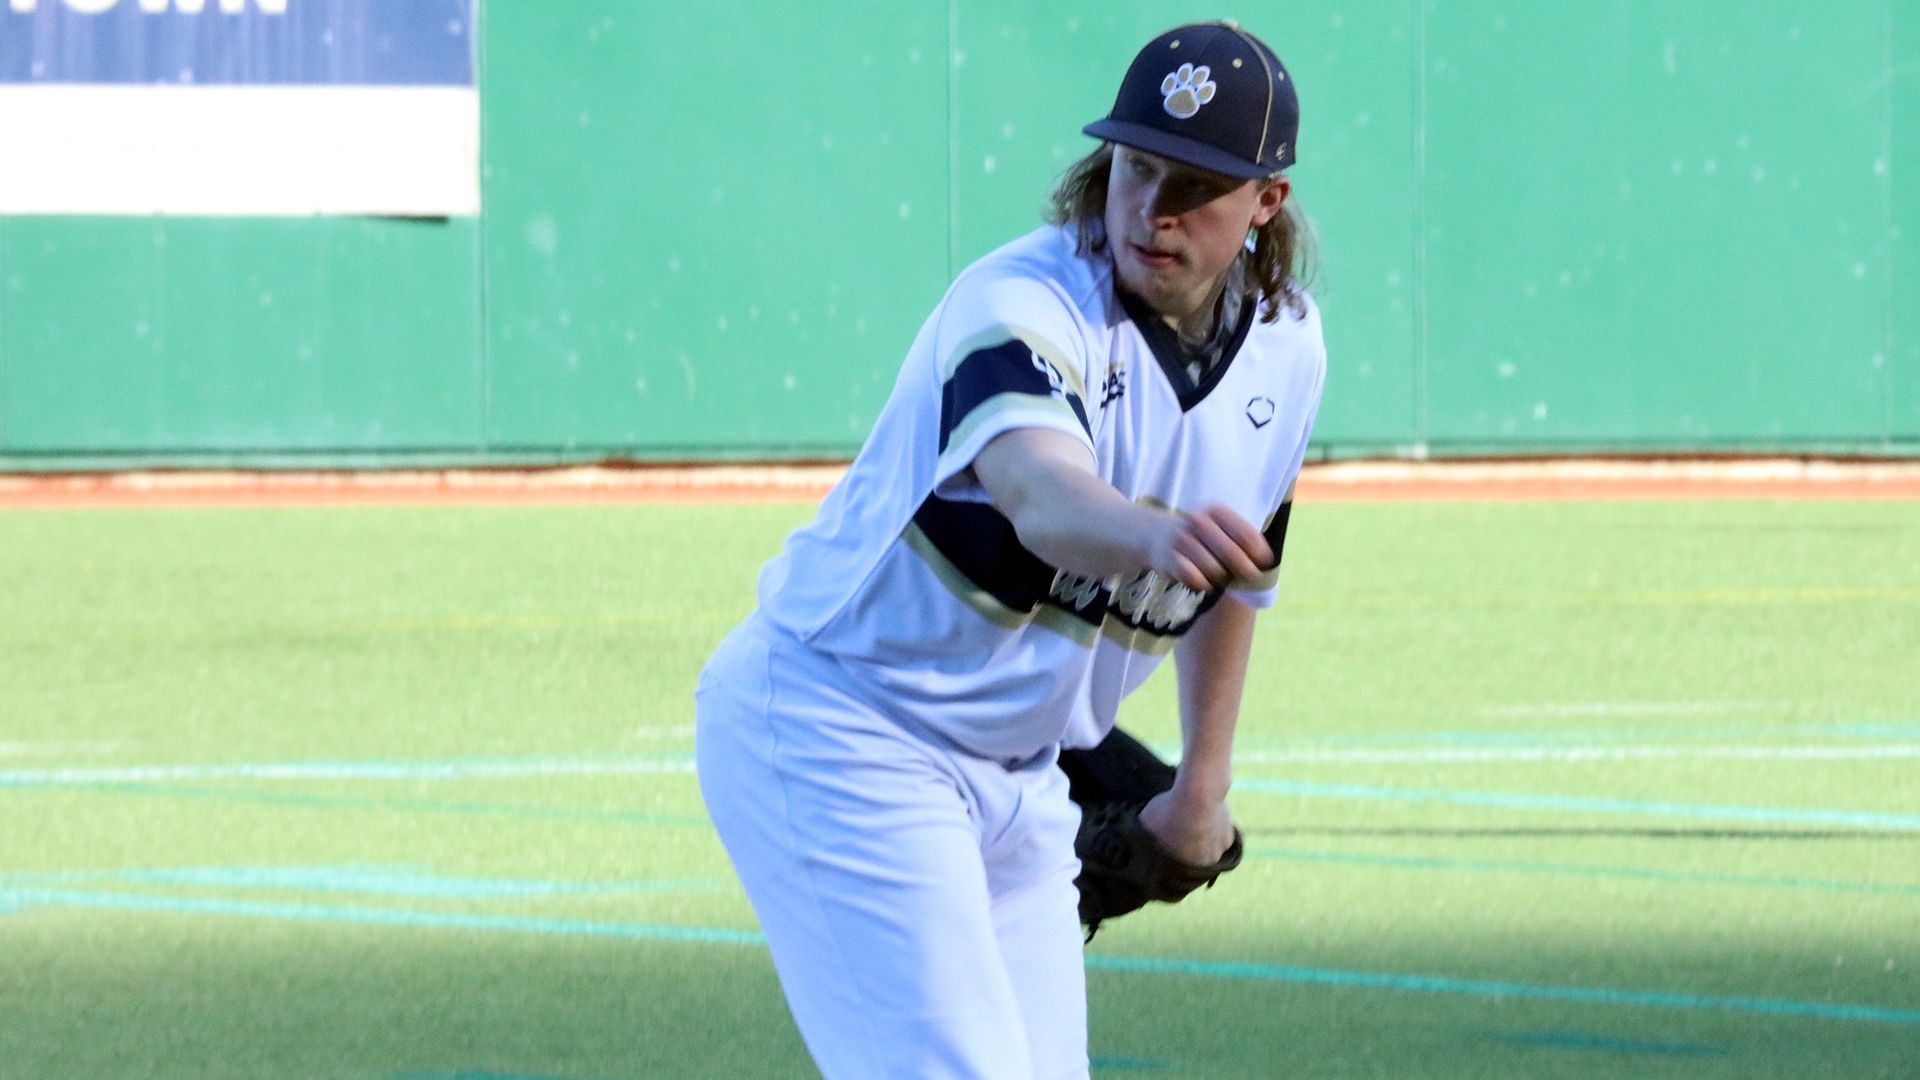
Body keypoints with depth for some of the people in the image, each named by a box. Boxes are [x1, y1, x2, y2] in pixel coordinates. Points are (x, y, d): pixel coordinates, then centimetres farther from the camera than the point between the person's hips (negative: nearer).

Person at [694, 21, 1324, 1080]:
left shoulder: (1286, 345, 0)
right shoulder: (1020, 307, -25)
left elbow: (1235, 567, 17)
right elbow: (1039, 495, -48)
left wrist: (1203, 779, 24)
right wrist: (1156, 535, -69)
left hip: (1016, 778, 8)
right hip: (836, 727, -8)